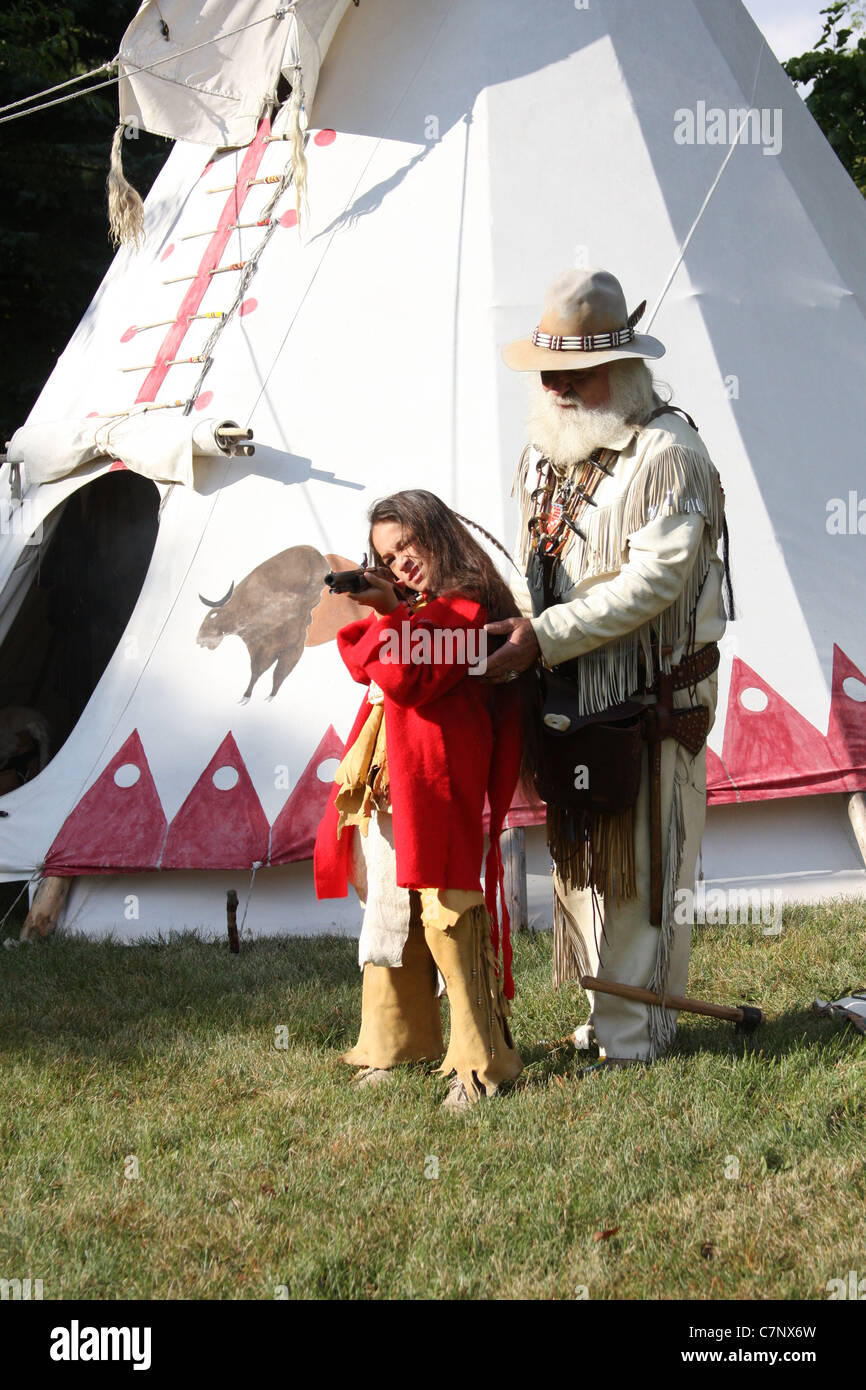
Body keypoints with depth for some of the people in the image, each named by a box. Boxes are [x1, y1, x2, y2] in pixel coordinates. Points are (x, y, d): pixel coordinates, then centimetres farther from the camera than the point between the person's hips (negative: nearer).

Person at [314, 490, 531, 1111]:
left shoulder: (466, 609, -9)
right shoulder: (412, 609, 18)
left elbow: (412, 678, -18)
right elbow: (364, 667, 12)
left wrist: (392, 616, -19)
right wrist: (369, 611, 0)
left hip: (437, 788, -9)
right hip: (384, 792, 9)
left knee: (448, 917, -11)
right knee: (388, 917, 14)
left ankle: (481, 1061, -6)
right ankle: (394, 1044, 25)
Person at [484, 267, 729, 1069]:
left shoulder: (667, 451, -13)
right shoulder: (544, 454, 12)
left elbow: (651, 583, -20)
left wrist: (544, 637, -24)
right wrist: (515, 631, 4)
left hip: (651, 699, -7)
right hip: (570, 697, 8)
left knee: (642, 861, -1)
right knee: (580, 852, 13)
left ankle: (633, 1032, 7)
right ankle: (608, 1011, 24)